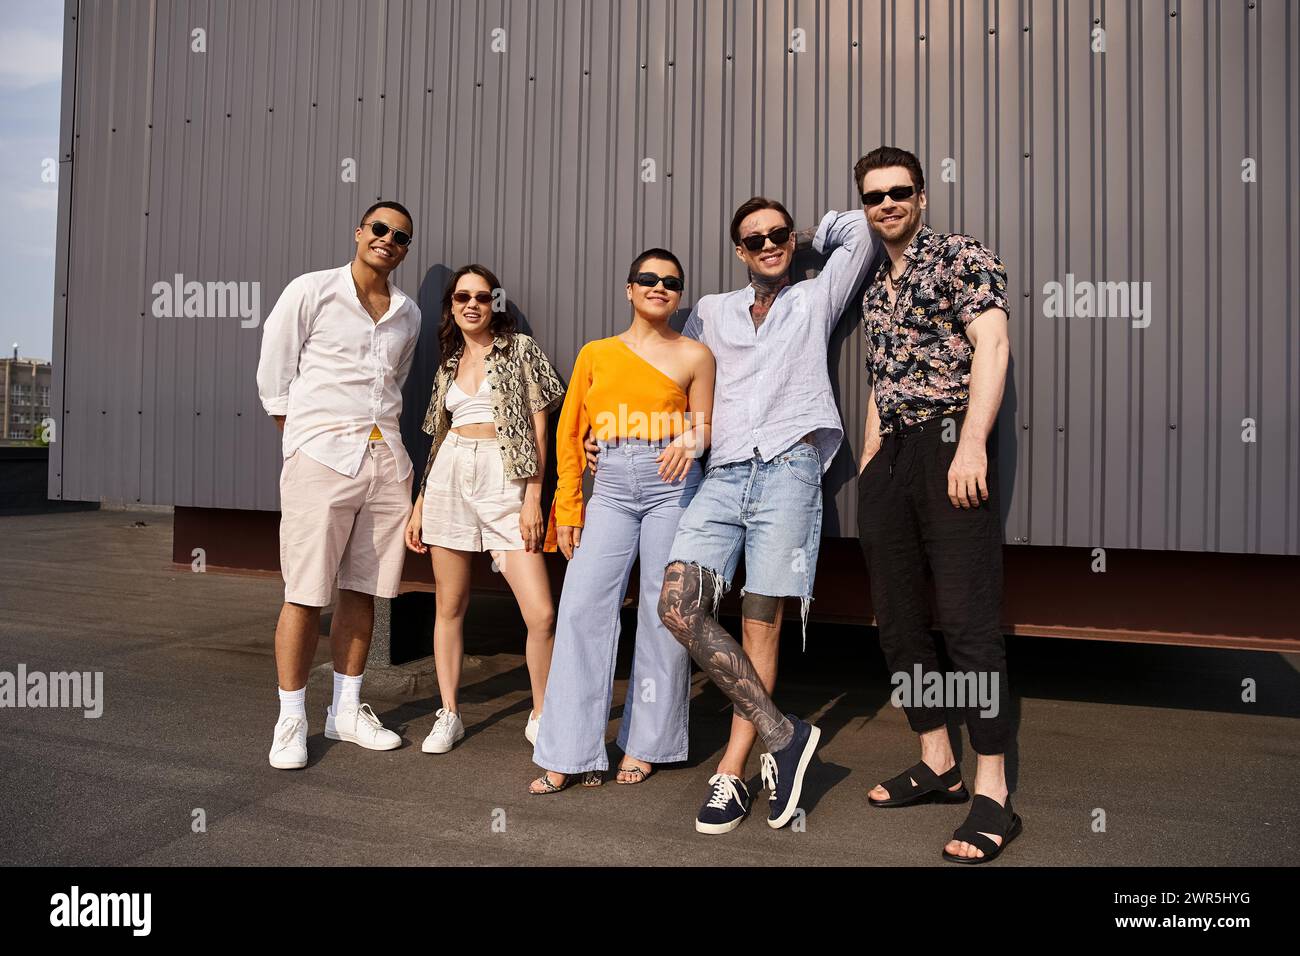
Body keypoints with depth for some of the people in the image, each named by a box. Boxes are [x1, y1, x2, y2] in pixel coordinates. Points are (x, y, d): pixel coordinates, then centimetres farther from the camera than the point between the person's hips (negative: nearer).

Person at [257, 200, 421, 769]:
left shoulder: (408, 315, 14)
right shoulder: (310, 292, 1)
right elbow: (273, 379, 2)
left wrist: (381, 434, 13)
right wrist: (304, 440, 1)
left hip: (385, 460, 5)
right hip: (320, 460, -5)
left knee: (362, 591, 10)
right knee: (305, 594, -2)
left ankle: (346, 711, 21)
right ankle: (291, 721, 10)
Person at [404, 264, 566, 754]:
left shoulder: (520, 349, 3)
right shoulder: (449, 363, 16)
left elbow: (538, 428, 0)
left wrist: (533, 497, -8)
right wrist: (419, 504, 15)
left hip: (505, 480, -4)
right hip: (449, 478, 4)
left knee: (542, 614, -10)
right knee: (449, 606, 7)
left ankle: (540, 717, 10)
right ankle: (449, 715, 21)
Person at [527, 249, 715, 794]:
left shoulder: (695, 355, 9)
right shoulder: (596, 354, 13)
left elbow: (702, 428, 9)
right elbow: (569, 433, 11)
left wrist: (687, 444, -15)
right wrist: (568, 507, 4)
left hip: (670, 485, -1)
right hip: (610, 488, 2)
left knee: (663, 611, 0)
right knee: (582, 608, -8)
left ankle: (646, 745, 14)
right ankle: (572, 755, 0)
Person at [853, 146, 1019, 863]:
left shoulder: (961, 257, 1)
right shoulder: (875, 288, 21)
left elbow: (991, 346, -11)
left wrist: (972, 443, -22)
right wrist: (867, 465, 15)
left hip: (948, 446, -8)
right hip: (889, 456, 8)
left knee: (968, 621, -8)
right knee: (897, 620, 9)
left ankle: (992, 793, 0)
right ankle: (937, 764, 22)